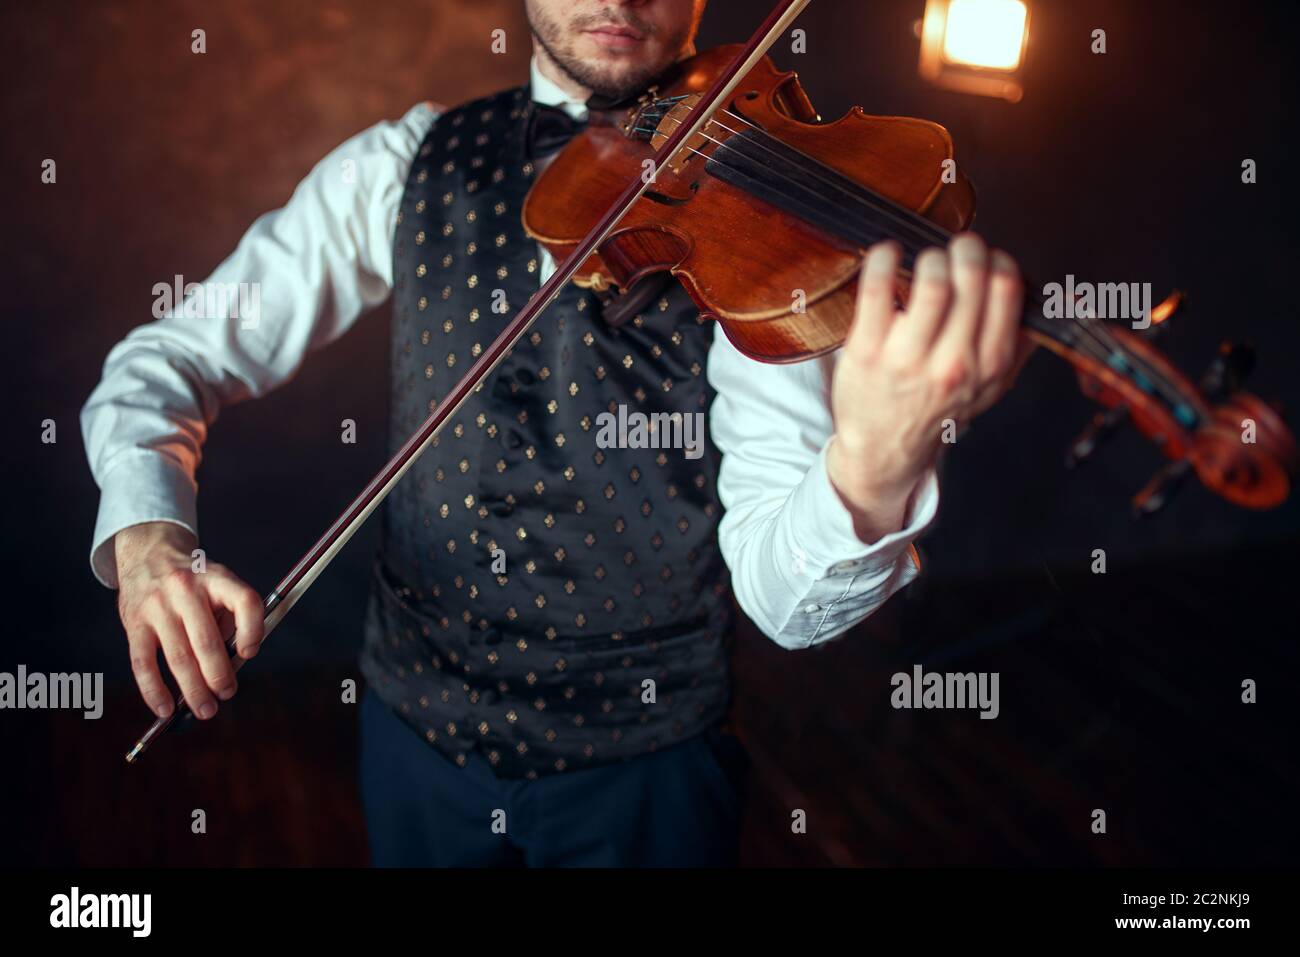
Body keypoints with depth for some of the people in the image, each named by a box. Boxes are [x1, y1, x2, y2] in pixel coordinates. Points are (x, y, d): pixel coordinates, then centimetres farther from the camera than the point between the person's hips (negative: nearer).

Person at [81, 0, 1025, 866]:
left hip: (644, 764, -2)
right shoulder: (405, 168, -5)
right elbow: (169, 357, -2)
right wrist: (144, 534, -23)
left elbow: (782, 595, -23)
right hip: (416, 727, 3)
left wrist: (876, 471, -45)